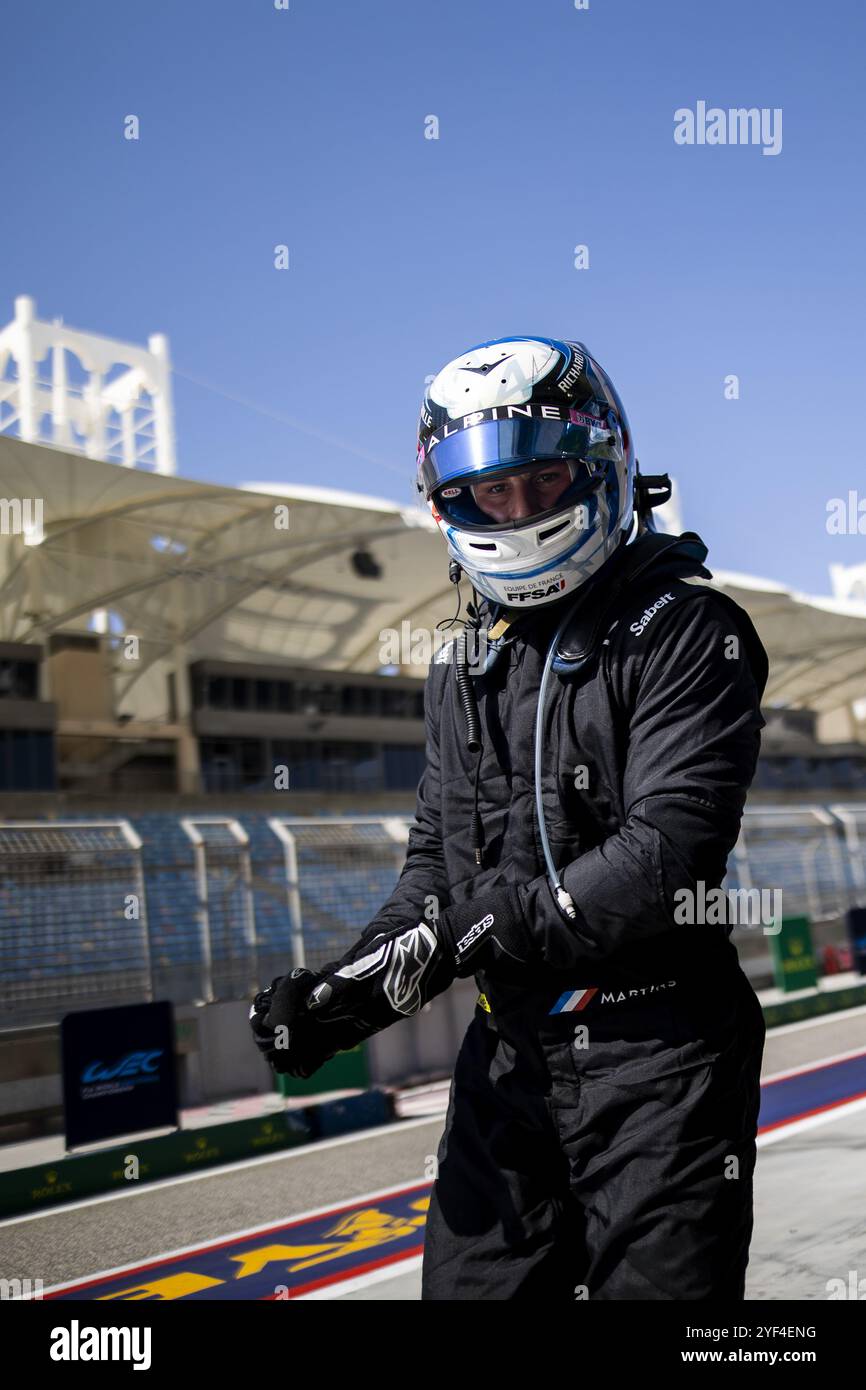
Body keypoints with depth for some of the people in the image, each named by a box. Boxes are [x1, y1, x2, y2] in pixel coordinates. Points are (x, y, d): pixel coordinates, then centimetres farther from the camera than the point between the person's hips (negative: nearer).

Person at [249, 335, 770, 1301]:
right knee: (471, 1282, 15)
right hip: (510, 1052, 7)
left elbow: (668, 857, -21)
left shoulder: (683, 632, -10)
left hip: (655, 1050, -6)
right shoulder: (467, 662, 13)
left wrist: (463, 937, -21)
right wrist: (352, 985, -1)